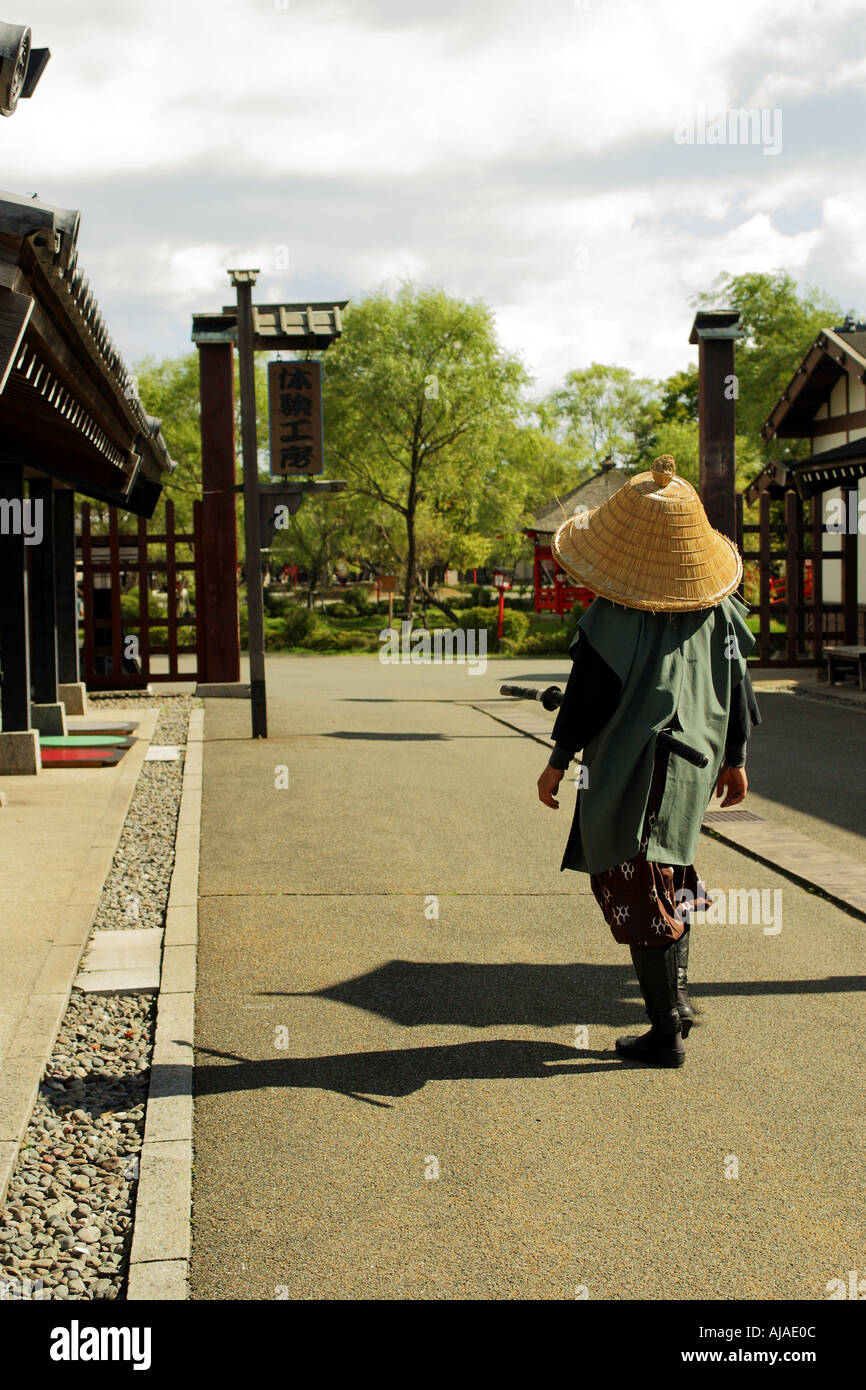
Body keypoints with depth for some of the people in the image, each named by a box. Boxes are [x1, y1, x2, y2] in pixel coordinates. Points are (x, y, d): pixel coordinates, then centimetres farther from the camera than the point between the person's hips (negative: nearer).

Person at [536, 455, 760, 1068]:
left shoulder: (612, 618, -19)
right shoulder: (719, 609, -2)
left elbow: (587, 697, -13)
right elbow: (738, 685, 6)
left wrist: (558, 760, 0)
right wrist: (735, 758, 18)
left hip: (632, 774, -6)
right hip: (693, 765, 6)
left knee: (639, 895, 3)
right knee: (669, 873, 26)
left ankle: (666, 1035, 9)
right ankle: (677, 997, 32)